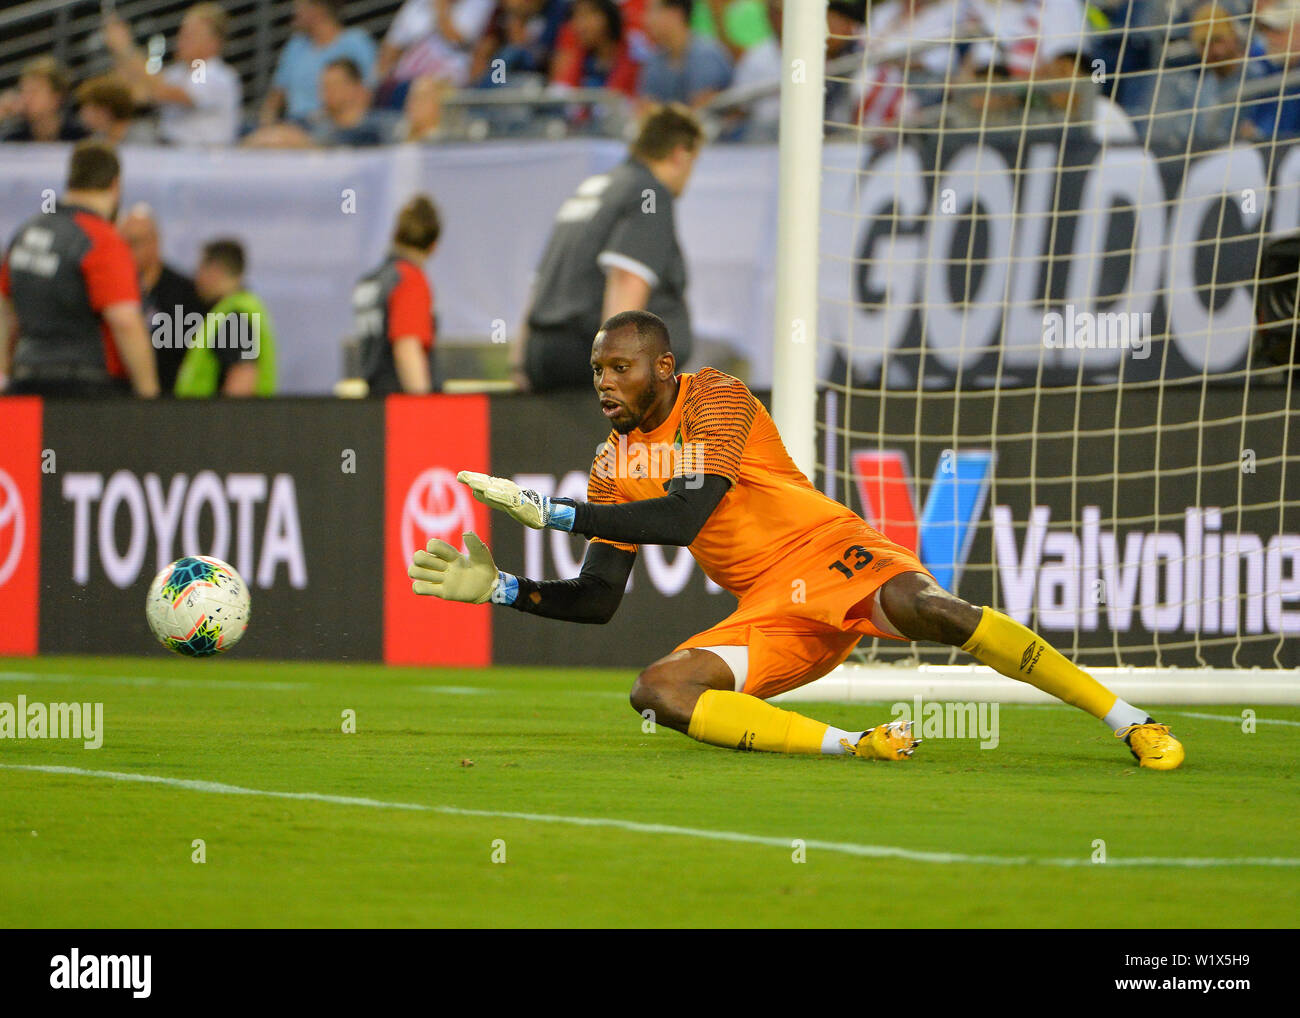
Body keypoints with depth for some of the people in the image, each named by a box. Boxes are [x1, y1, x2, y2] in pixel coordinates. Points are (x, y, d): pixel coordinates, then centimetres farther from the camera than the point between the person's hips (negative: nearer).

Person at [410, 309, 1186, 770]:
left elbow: (683, 518, -21)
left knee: (919, 607, -37)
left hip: (830, 553, -6)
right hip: (770, 613, 6)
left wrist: (549, 511, -20)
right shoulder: (614, 466, 13)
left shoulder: (715, 400, -7)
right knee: (658, 690, -20)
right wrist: (500, 588, 0)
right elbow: (599, 598, 16)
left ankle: (1130, 721, -31)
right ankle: (854, 746, -28)